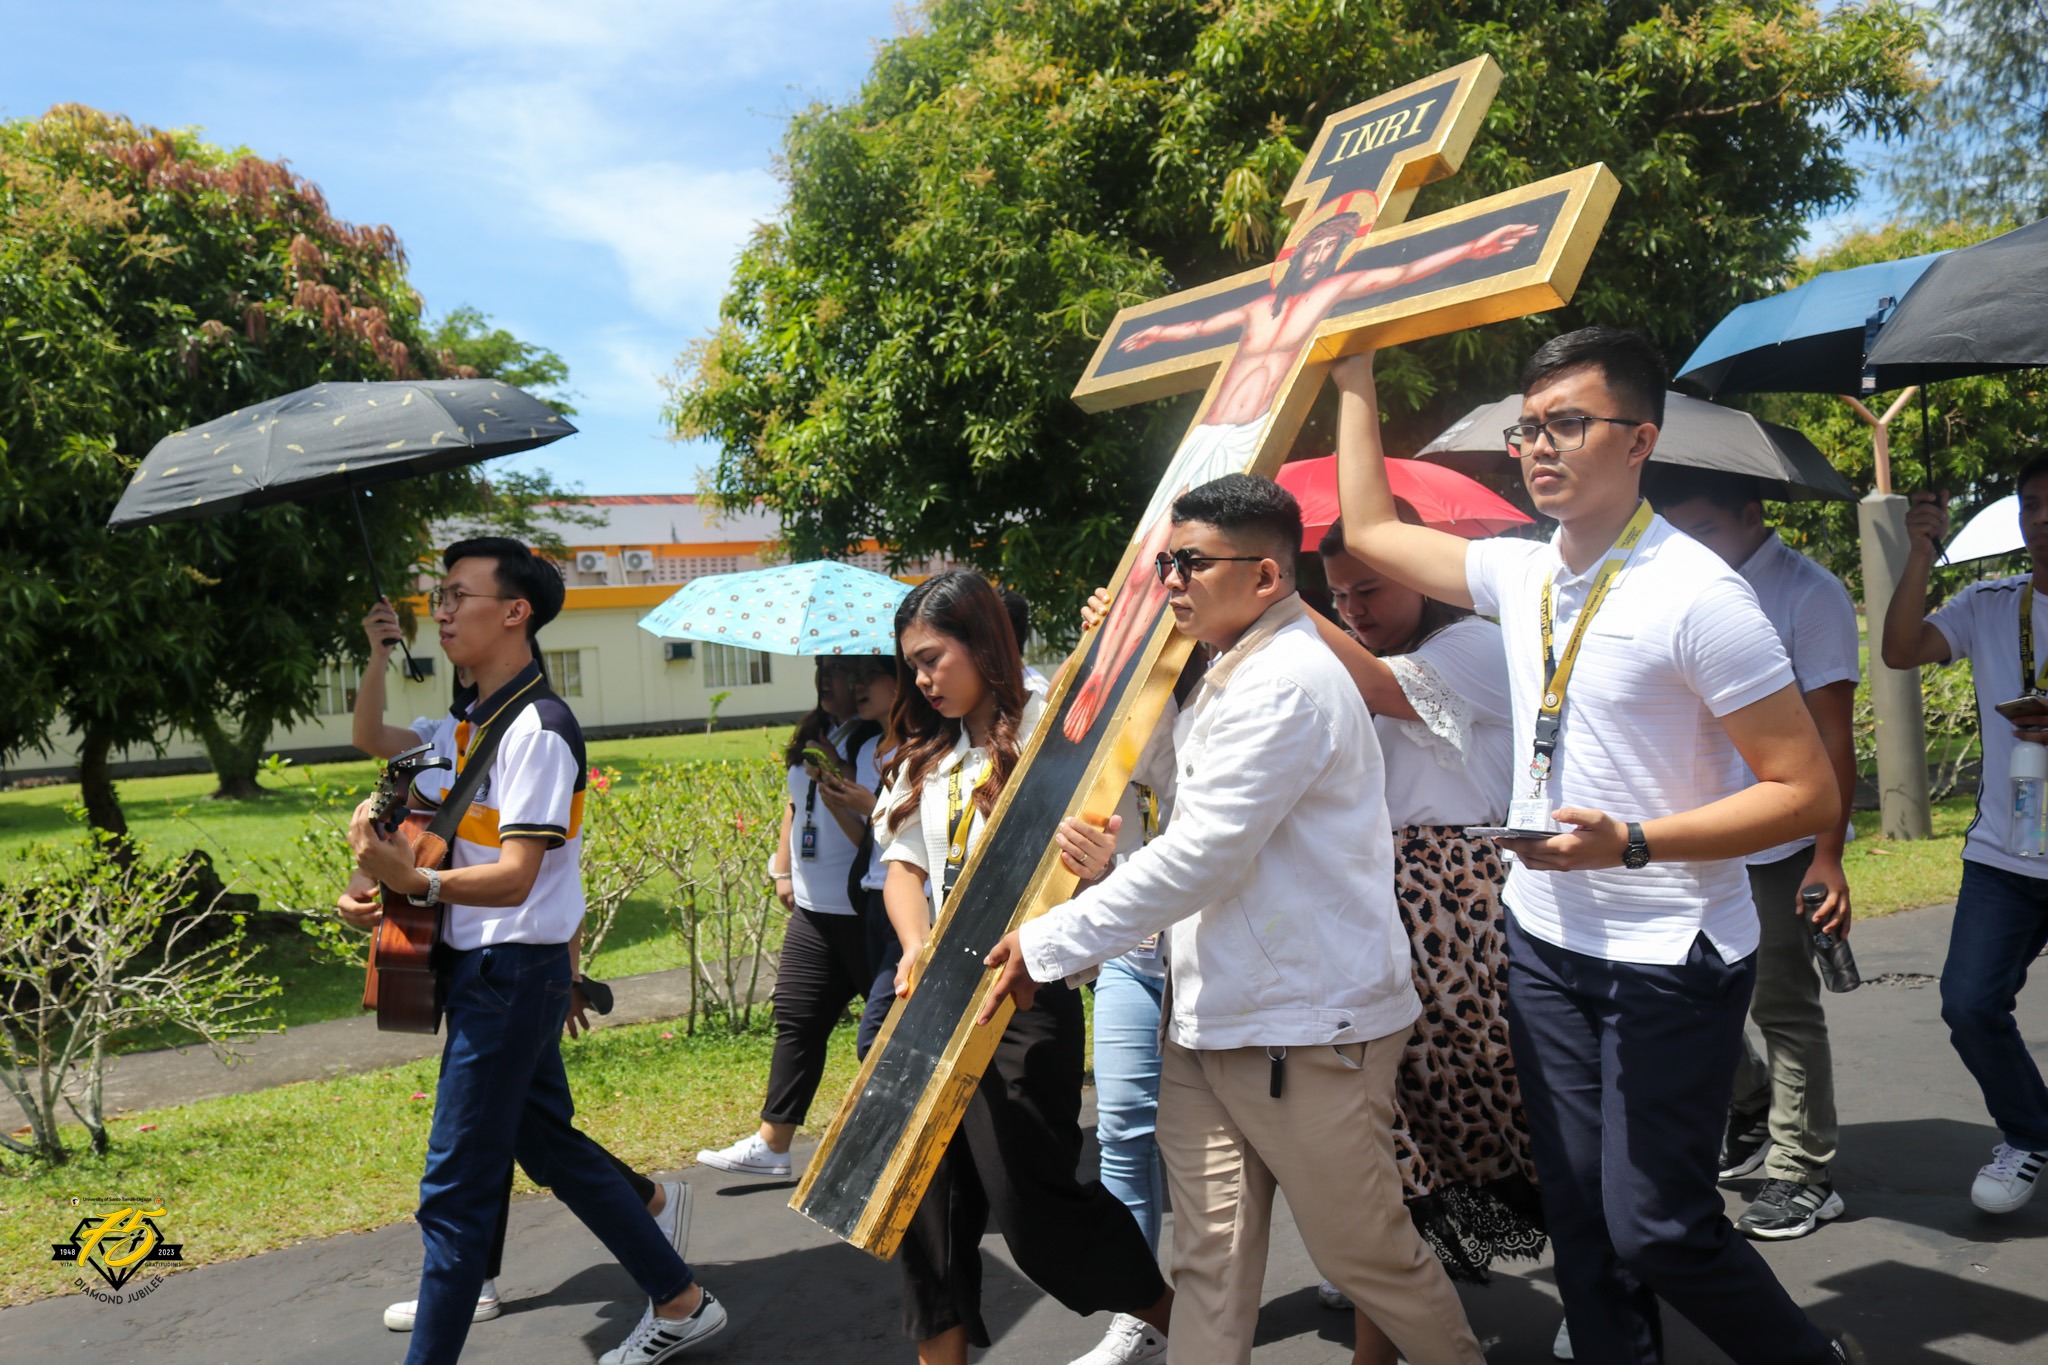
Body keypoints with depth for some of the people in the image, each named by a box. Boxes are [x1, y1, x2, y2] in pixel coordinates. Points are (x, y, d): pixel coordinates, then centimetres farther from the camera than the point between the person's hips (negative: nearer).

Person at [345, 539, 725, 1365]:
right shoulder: (475, 723, 11)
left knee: (453, 1191, -3)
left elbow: (515, 876, -25)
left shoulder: (538, 727, -18)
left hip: (513, 975, -10)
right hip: (482, 967, 10)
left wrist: (418, 883, -40)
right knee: (554, 1149, 18)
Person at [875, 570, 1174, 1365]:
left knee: (1028, 1196, -1)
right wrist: (917, 948, -10)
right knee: (930, 1198, 8)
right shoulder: (926, 754, 14)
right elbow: (902, 861, 8)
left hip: (1024, 1001, -6)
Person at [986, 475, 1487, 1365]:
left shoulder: (1284, 684, -18)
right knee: (1208, 1262, 9)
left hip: (1305, 1030, -9)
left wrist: (1052, 943, -15)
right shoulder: (1227, 677, 16)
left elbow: (1199, 860, -21)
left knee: (1370, 1257, 7)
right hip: (1208, 1021, 9)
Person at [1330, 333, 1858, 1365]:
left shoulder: (1696, 594, -16)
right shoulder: (1521, 573, 4)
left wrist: (1630, 842, -26)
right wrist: (1355, 382, 19)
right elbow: (1370, 530, 18)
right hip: (1543, 939, 6)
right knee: (1577, 1212, 11)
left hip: (1668, 958, -6)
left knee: (1655, 1229, -2)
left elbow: (1806, 791, -16)